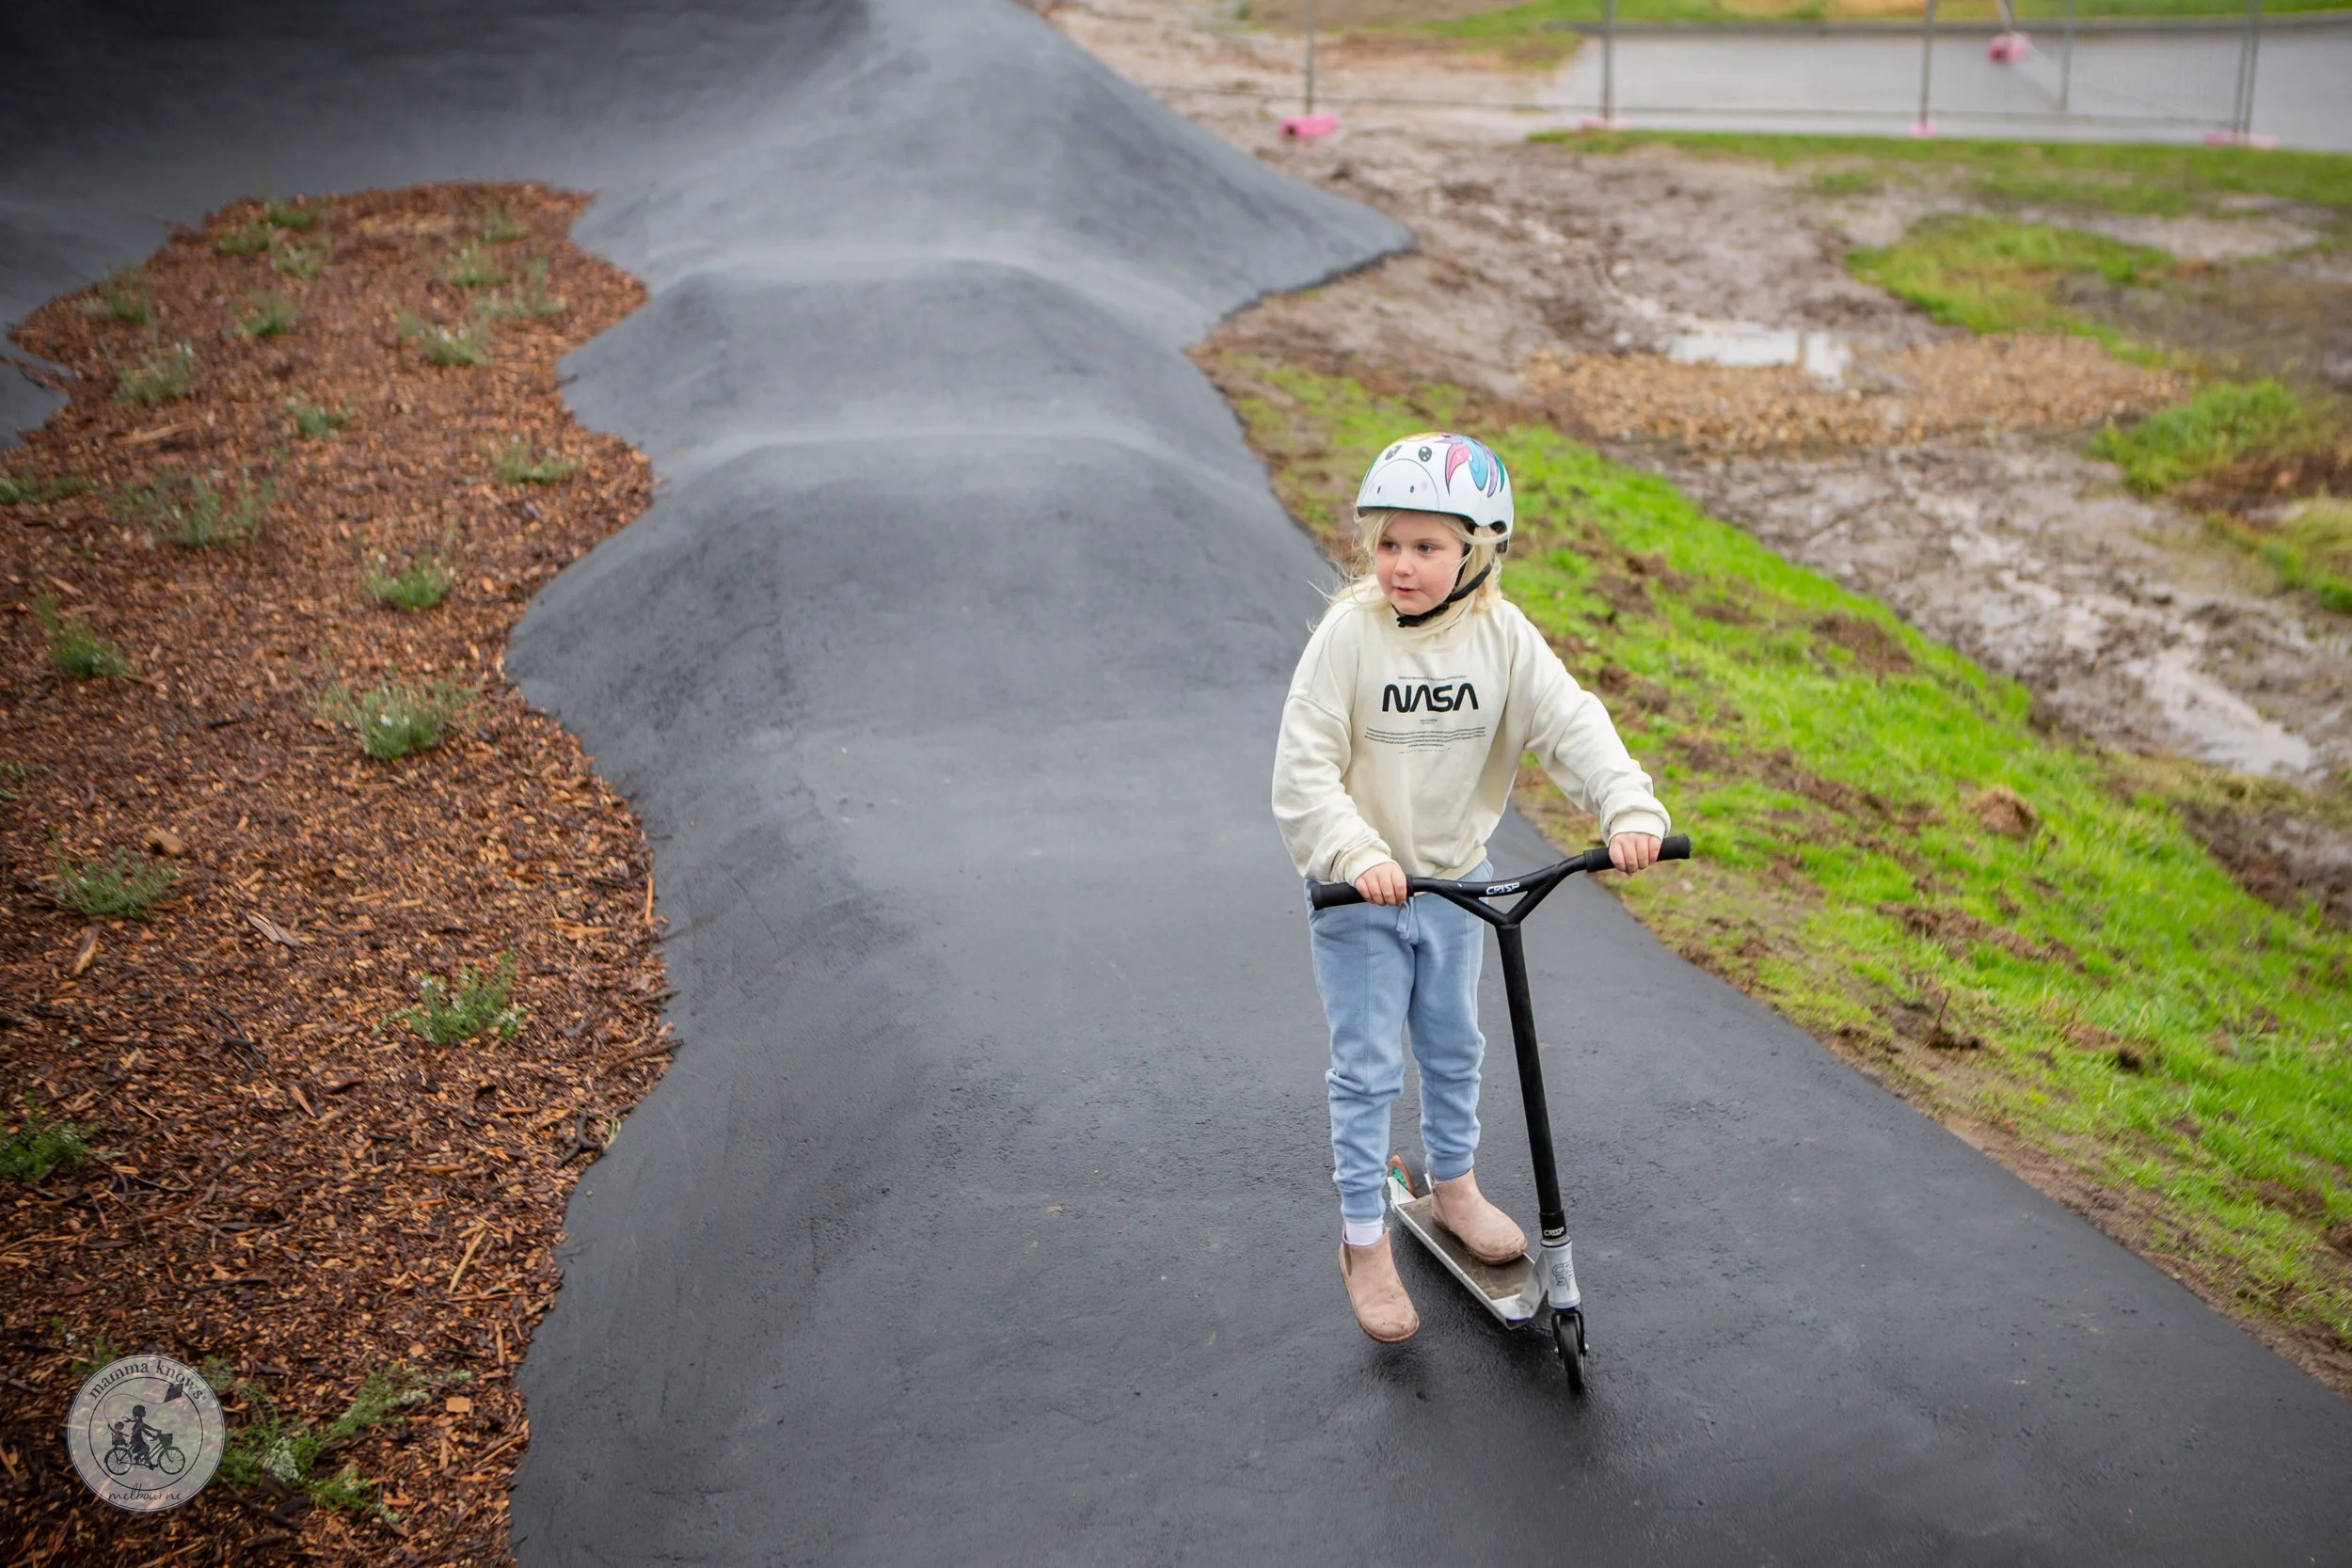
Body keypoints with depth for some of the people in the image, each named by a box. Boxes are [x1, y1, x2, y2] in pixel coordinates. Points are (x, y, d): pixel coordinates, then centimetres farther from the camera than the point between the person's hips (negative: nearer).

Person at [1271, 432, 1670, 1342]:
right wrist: (1356, 853, -31)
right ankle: (1364, 1240, 19)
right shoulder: (1350, 633, -18)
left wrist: (1629, 805, -29)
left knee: (1453, 1046, 21)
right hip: (1358, 893, -4)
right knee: (1367, 1068, 4)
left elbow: (1569, 722, -13)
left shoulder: (1501, 633, -9)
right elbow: (1304, 765, -18)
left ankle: (1454, 1184, 44)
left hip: (1455, 880, 4)